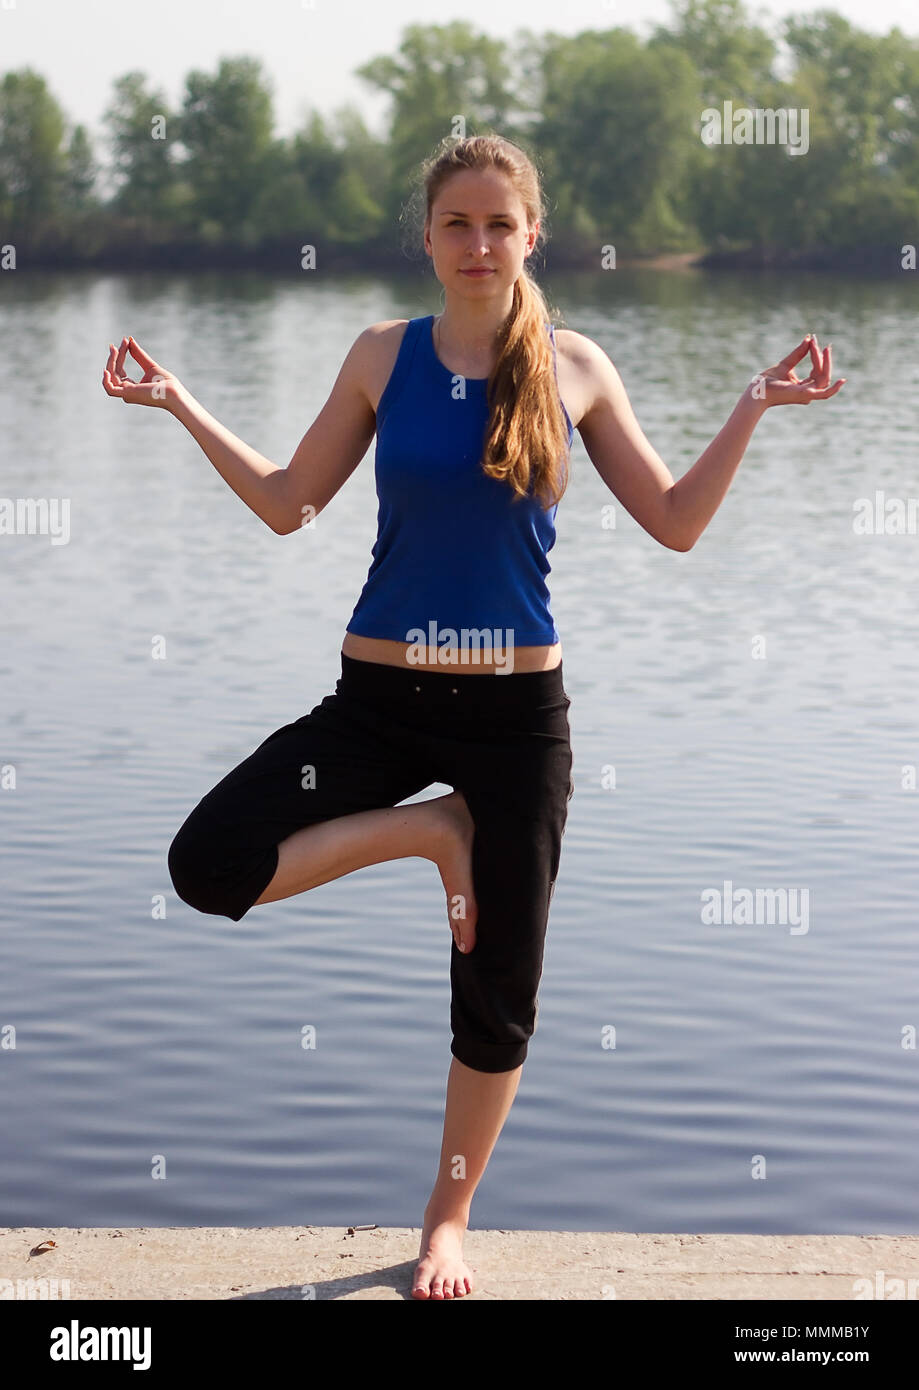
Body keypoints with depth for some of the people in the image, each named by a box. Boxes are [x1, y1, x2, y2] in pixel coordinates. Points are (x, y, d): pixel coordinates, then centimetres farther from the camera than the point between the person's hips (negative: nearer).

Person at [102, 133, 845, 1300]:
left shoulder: (575, 370, 0)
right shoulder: (384, 356, 1)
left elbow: (675, 524, 3)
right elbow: (286, 503, 9)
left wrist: (752, 408, -5)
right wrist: (181, 406, 4)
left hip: (516, 711, -1)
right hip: (380, 699, 1)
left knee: (498, 993, 7)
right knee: (208, 866, -20)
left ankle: (448, 1220, 30)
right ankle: (427, 832, 3)